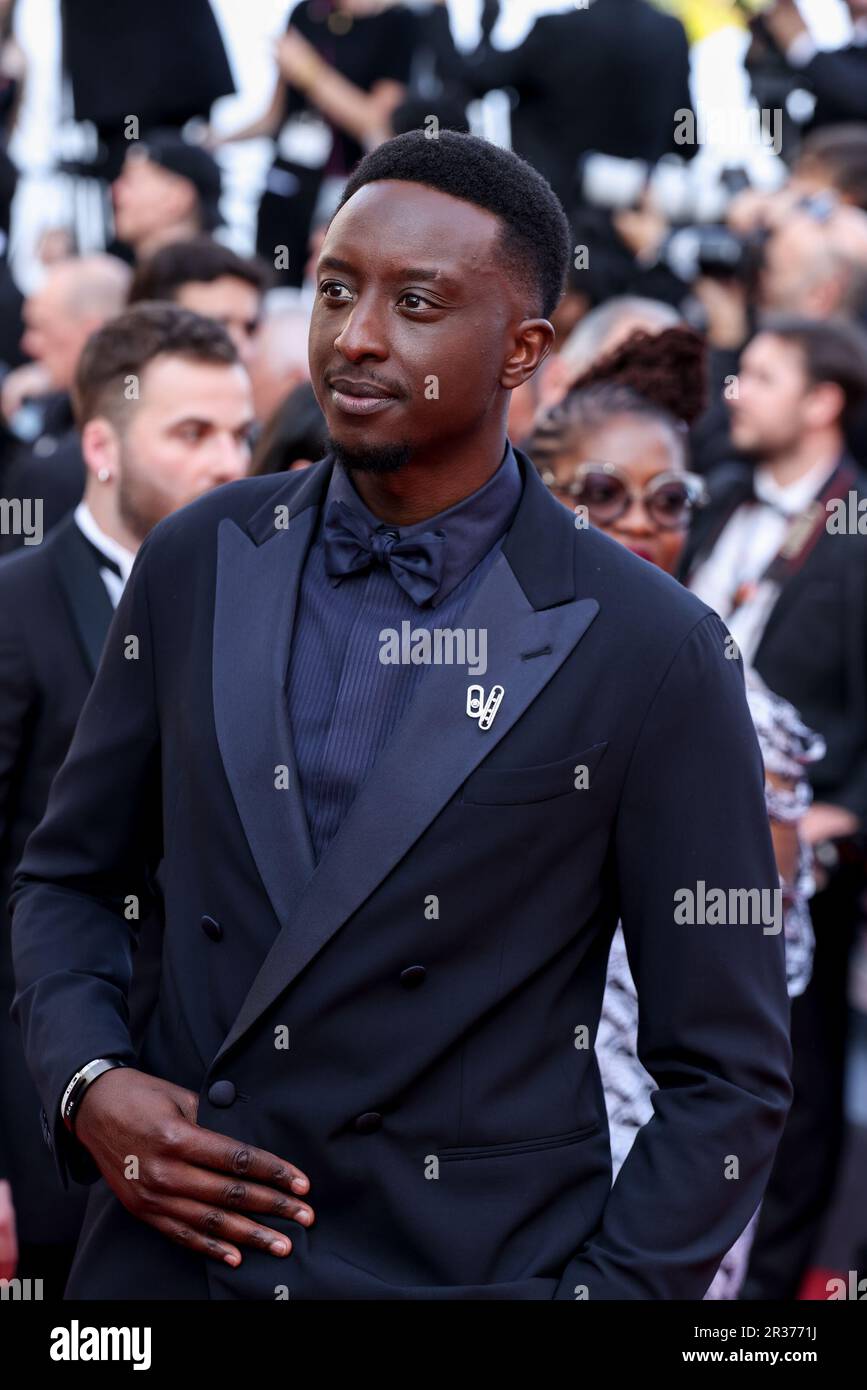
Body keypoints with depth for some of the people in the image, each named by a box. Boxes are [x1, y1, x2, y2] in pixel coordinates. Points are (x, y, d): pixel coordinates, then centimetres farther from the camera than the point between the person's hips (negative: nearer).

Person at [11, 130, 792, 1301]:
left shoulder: (648, 650, -11)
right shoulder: (198, 562, 0)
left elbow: (727, 1075, -6)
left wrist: (595, 1293, -14)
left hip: (472, 1269, -3)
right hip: (173, 1243, 3)